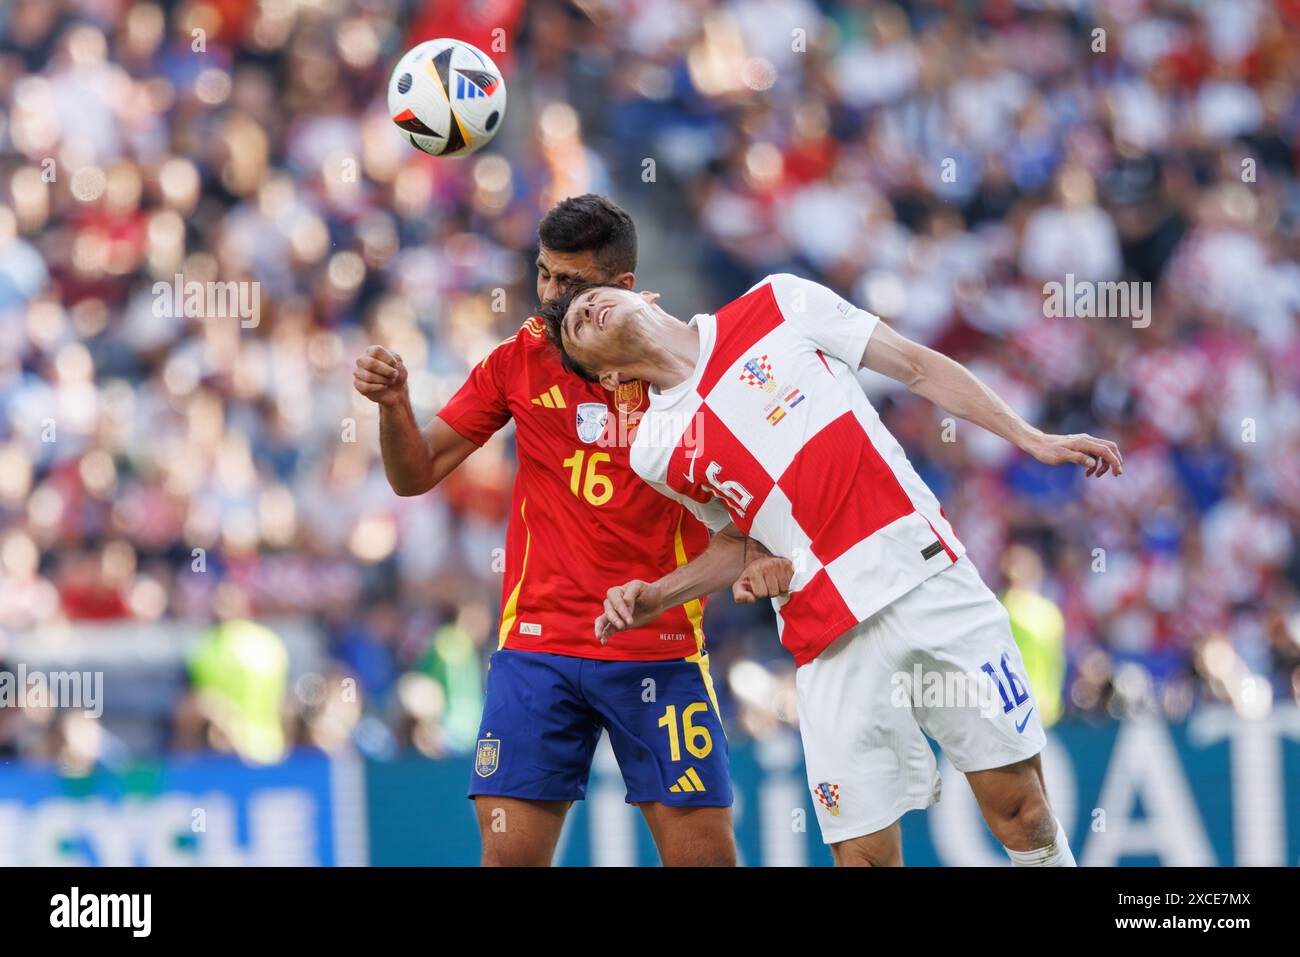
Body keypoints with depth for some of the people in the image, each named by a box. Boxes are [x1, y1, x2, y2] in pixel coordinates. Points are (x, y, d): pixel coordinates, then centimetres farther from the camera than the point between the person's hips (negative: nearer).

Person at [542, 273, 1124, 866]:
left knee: (1022, 815, -4)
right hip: (832, 642, 1)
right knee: (864, 854, -8)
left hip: (928, 572, -1)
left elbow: (917, 367, 9)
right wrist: (653, 598, 8)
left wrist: (1030, 438, 5)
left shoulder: (778, 304, 6)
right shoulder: (655, 454, 10)